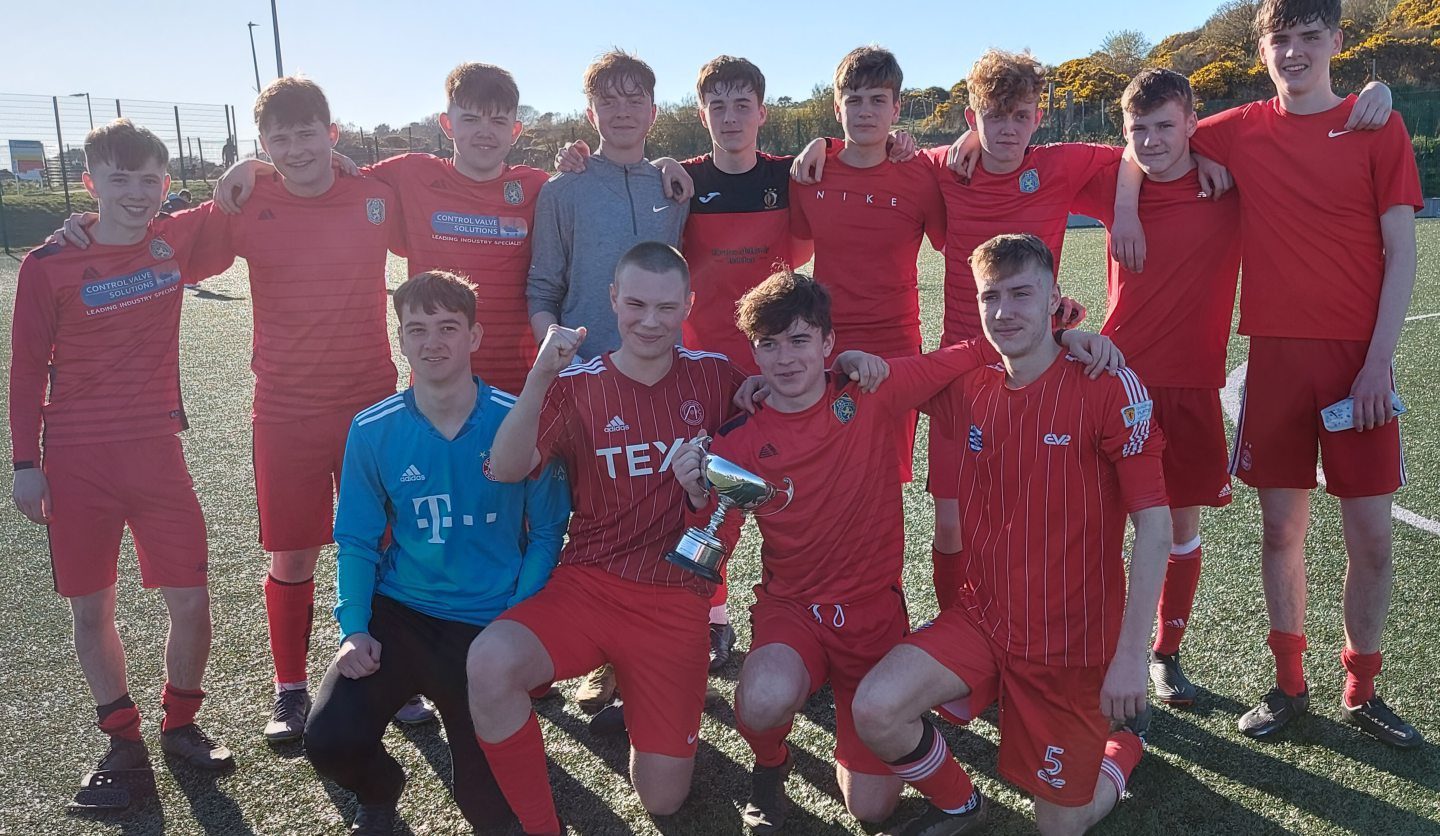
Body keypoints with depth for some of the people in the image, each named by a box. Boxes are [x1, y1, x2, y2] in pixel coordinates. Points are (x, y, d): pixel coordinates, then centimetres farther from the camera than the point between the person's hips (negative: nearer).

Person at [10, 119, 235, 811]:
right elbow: (28, 368, 0)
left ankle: (181, 723, 24)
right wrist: (26, 463, -1)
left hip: (156, 450, 1)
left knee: (190, 600, 0)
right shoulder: (49, 265, -5)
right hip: (75, 461, -1)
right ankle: (124, 743, 25)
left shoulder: (176, 241, 0)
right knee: (91, 608, 7)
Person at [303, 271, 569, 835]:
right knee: (329, 741, -21)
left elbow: (547, 532, -5)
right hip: (397, 616, 2)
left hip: (489, 625, -1)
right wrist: (354, 629, -11)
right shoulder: (373, 431, -4)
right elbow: (357, 541, 3)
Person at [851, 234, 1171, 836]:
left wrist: (1130, 655, -18)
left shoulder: (1109, 388, -14)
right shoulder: (970, 390, -1)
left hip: (1072, 640, -3)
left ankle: (1124, 733, 40)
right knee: (875, 710, -19)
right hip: (983, 617, 4)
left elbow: (1155, 527, -15)